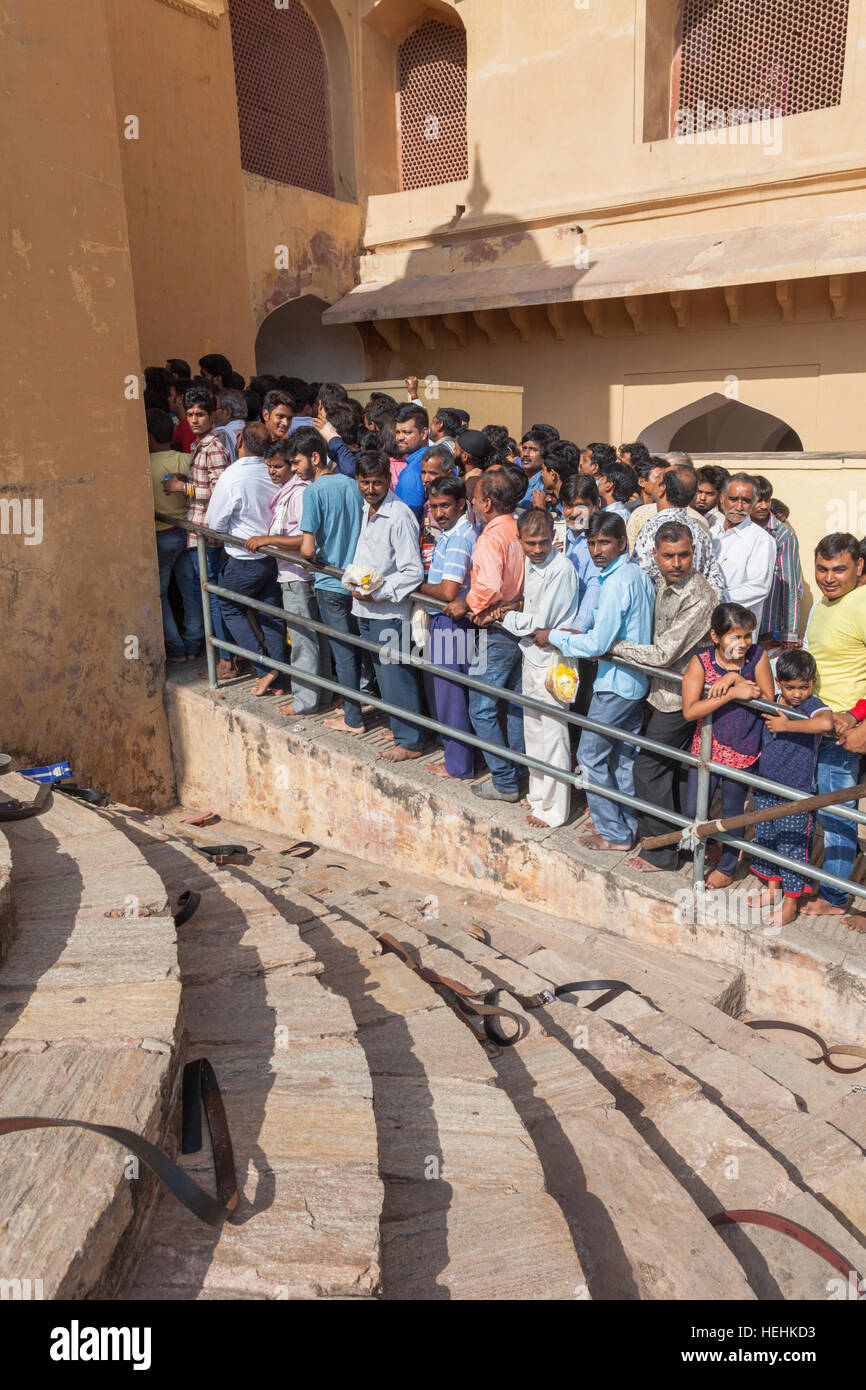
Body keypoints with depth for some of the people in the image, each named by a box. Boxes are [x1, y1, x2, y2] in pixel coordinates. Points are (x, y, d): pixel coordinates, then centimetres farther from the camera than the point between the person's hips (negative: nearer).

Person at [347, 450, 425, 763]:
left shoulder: (399, 516, -18)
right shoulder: (367, 509, 10)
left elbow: (413, 572, -20)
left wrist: (378, 593, -20)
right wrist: (353, 582, 9)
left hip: (390, 612, -9)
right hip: (365, 609, 9)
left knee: (397, 677, -1)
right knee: (383, 675, 17)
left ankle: (410, 742, 11)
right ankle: (398, 728, 32)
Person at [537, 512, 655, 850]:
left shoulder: (617, 583, -21)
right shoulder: (639, 575, 8)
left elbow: (597, 644, -23)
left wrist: (553, 636, -11)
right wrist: (587, 638, 11)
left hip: (615, 683, -9)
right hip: (636, 680, 9)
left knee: (591, 755, 3)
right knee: (624, 755, 18)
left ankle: (614, 833, 11)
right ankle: (630, 826, 28)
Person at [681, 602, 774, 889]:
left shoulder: (757, 656, -10)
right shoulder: (701, 661, -13)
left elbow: (768, 700, -13)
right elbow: (690, 710, -22)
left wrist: (736, 678, -24)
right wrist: (732, 694, -29)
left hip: (743, 750, 0)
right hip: (707, 746, 1)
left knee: (732, 812, 13)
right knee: (693, 812, 6)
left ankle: (727, 867, 36)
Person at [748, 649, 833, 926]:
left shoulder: (813, 706, -16)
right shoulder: (772, 701, 1)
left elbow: (826, 723, -40)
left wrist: (787, 726, -33)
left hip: (797, 793, -6)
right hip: (766, 788, 7)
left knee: (792, 846, 4)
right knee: (764, 839, 19)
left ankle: (791, 903, 20)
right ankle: (773, 890, 38)